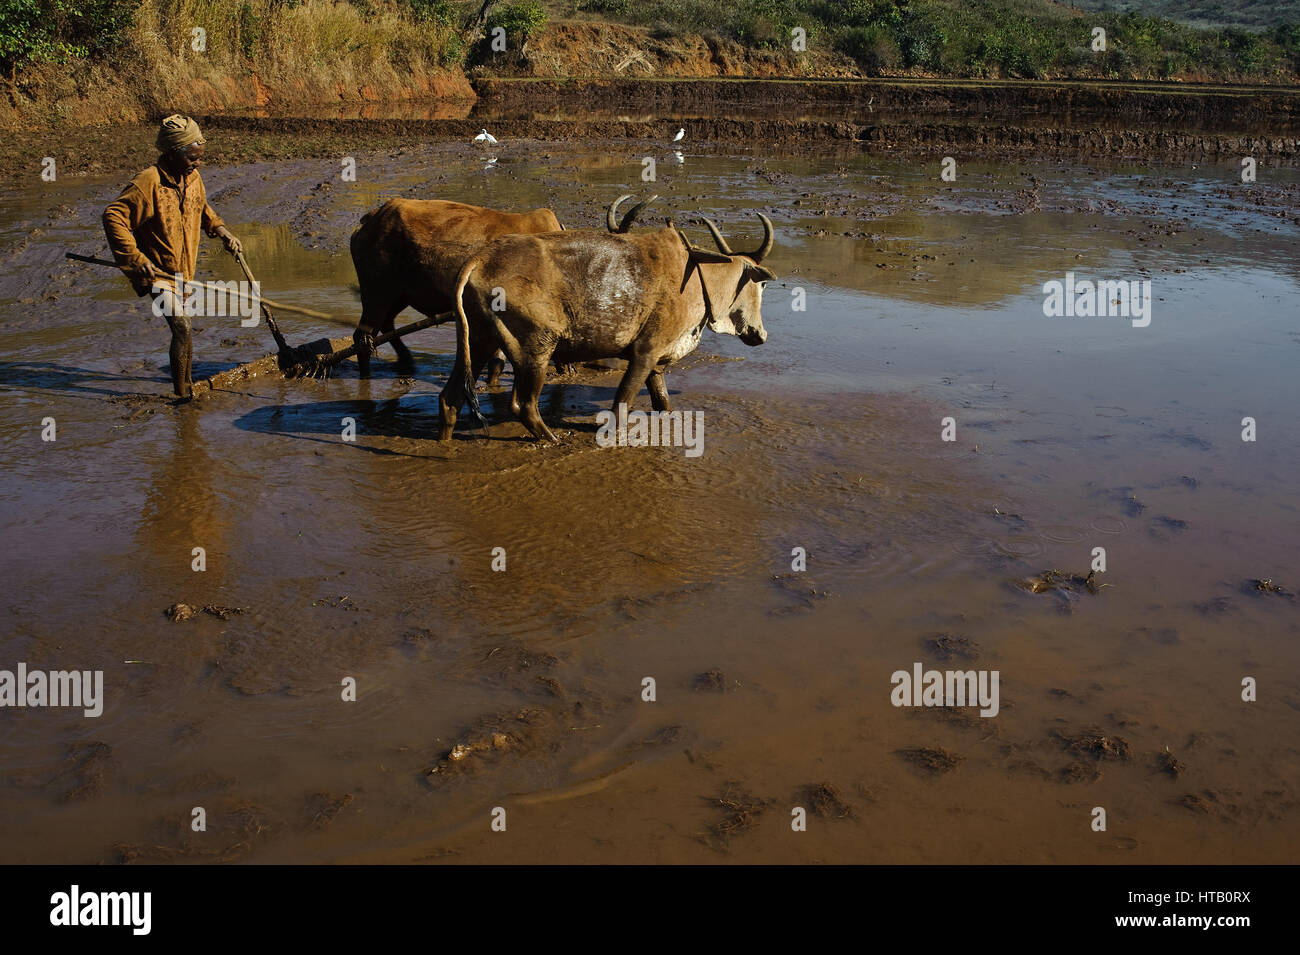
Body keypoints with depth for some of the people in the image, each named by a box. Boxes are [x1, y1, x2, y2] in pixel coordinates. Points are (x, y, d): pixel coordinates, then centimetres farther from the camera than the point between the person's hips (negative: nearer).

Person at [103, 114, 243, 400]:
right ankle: (181, 393, -8)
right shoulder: (148, 183, -24)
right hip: (155, 271, -8)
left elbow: (202, 209, 22)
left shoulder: (193, 178, 1)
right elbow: (113, 216, -24)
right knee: (181, 326, -18)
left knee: (183, 327, 21)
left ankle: (186, 382, 39)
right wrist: (136, 258, -27)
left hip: (183, 269, 8)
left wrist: (222, 232, 6)